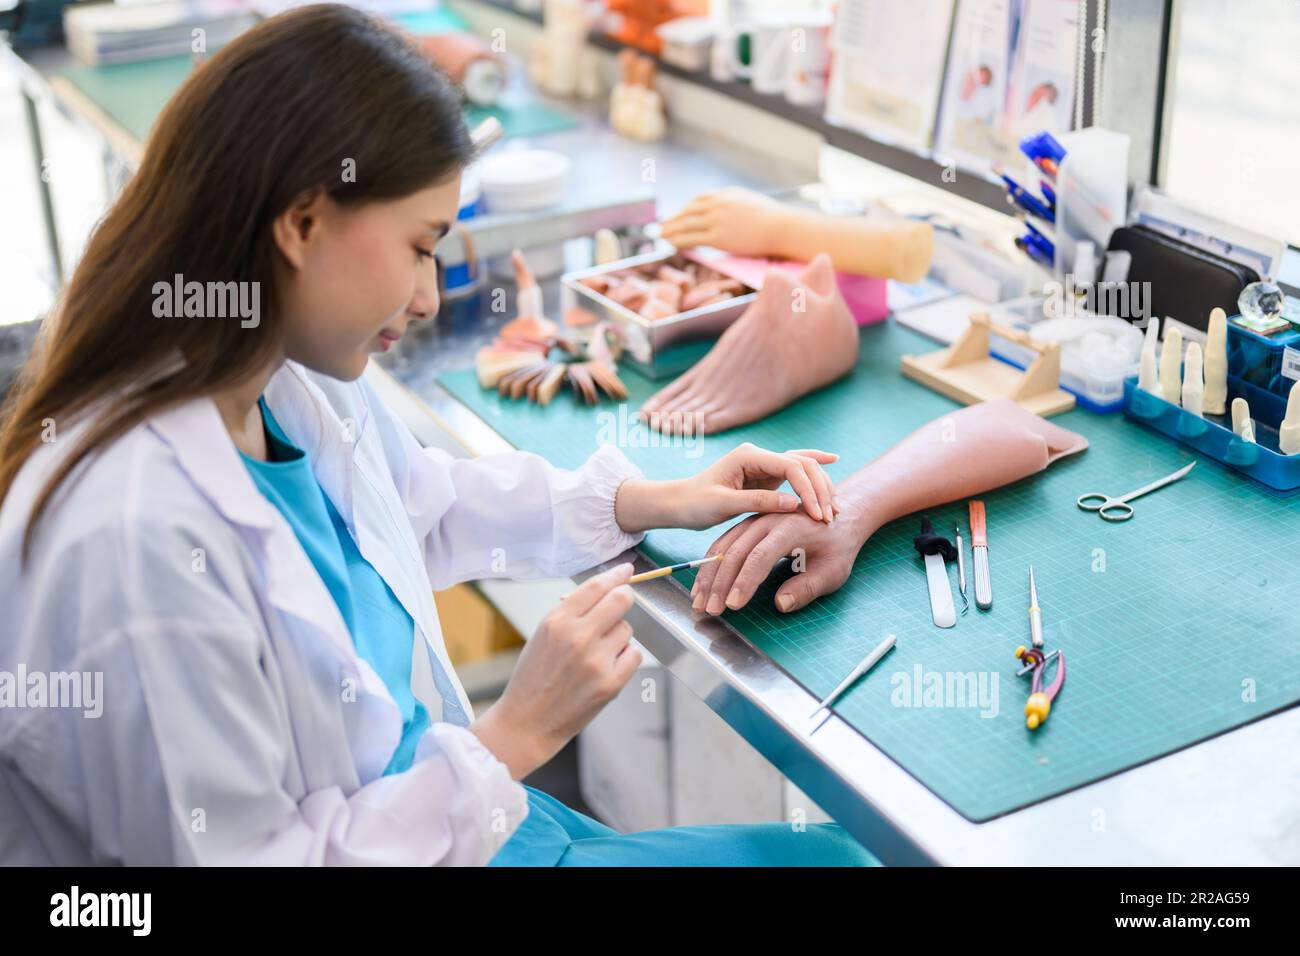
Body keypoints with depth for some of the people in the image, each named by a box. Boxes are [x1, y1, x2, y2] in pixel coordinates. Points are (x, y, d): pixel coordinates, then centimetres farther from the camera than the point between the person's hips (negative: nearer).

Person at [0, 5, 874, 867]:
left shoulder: (293, 389, -5)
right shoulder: (137, 538, -33)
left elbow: (424, 504, 17)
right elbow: (236, 857, -25)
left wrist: (652, 502, 11)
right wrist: (515, 734, -23)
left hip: (445, 805, 8)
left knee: (834, 852, 8)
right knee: (823, 857, -4)